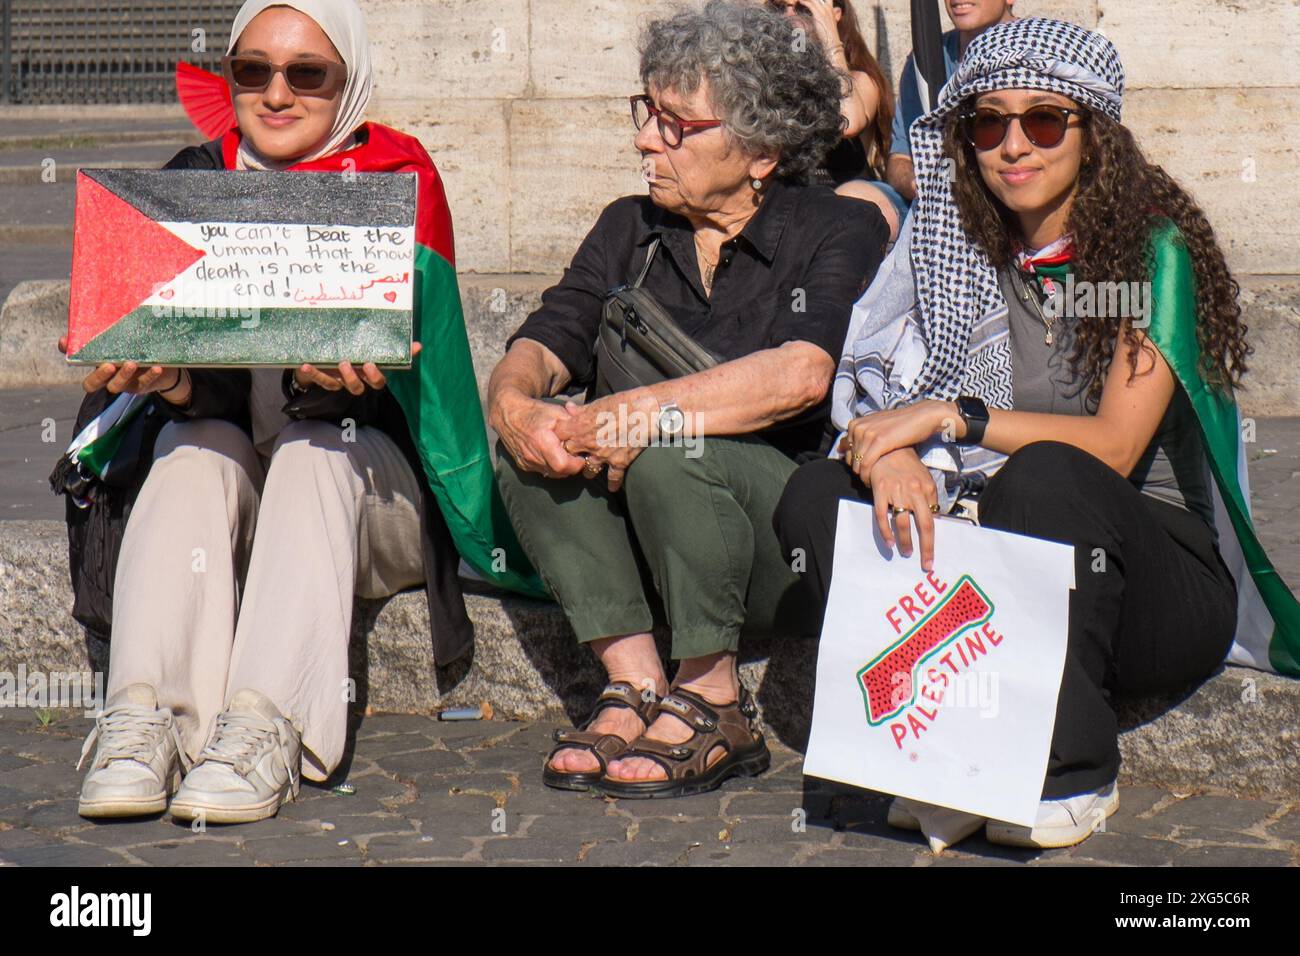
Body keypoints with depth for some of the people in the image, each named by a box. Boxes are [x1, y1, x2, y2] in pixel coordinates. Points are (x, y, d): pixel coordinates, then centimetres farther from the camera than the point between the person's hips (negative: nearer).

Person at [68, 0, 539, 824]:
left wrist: (324, 378, -40)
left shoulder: (399, 178, -3)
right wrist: (171, 382, -34)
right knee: (195, 449, -29)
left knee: (315, 454, -33)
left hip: (372, 483, -2)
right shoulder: (198, 179, 4)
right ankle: (142, 718, -42)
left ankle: (265, 729, -48)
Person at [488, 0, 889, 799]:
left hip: (803, 550, -5)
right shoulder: (628, 232, 13)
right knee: (535, 442, -17)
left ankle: (715, 704, -15)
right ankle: (638, 685, -19)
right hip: (650, 551, 5)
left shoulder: (839, 231, -5)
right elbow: (540, 346, 2)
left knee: (667, 450, -31)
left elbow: (800, 376, -25)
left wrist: (639, 414, -28)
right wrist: (515, 405, -22)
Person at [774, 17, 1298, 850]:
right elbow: (870, 398, -1)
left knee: (1045, 475, -35)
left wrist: (957, 416, -23)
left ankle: (1070, 777, -23)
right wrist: (892, 455, -24)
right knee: (816, 493, -17)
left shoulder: (1155, 247, -7)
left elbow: (1114, 446, -16)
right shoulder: (955, 246, 6)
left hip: (1166, 581, -4)